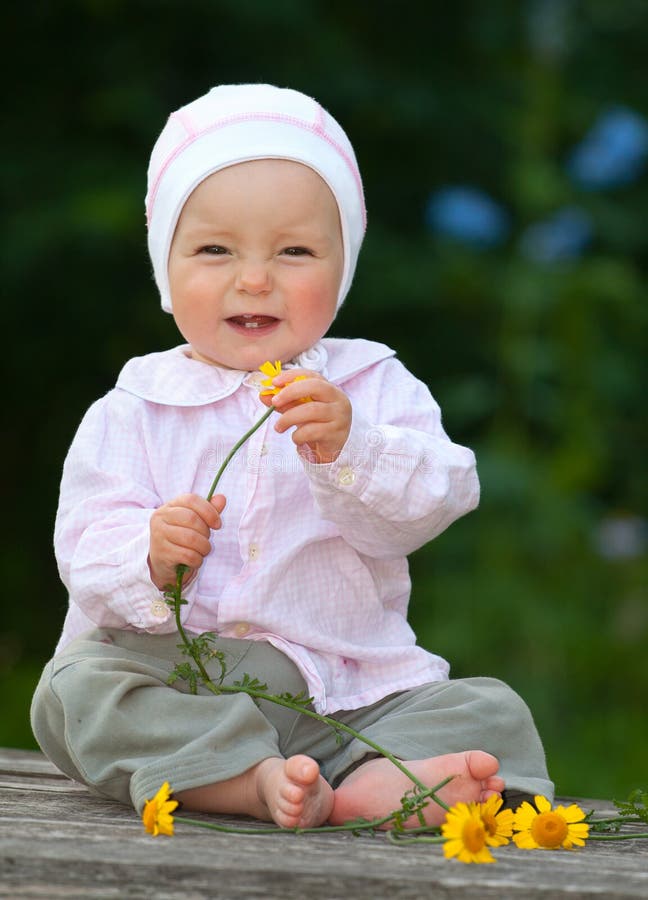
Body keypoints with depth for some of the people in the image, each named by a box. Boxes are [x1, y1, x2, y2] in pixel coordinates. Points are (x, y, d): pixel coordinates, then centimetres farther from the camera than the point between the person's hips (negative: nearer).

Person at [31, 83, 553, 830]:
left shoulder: (374, 388, 6)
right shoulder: (135, 409, 5)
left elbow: (434, 500, -9)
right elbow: (85, 554, -4)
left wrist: (345, 447, -28)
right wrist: (150, 557, -27)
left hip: (349, 691, 1)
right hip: (175, 678, -1)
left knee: (491, 712, -18)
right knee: (77, 688, -29)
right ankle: (257, 781, -43)